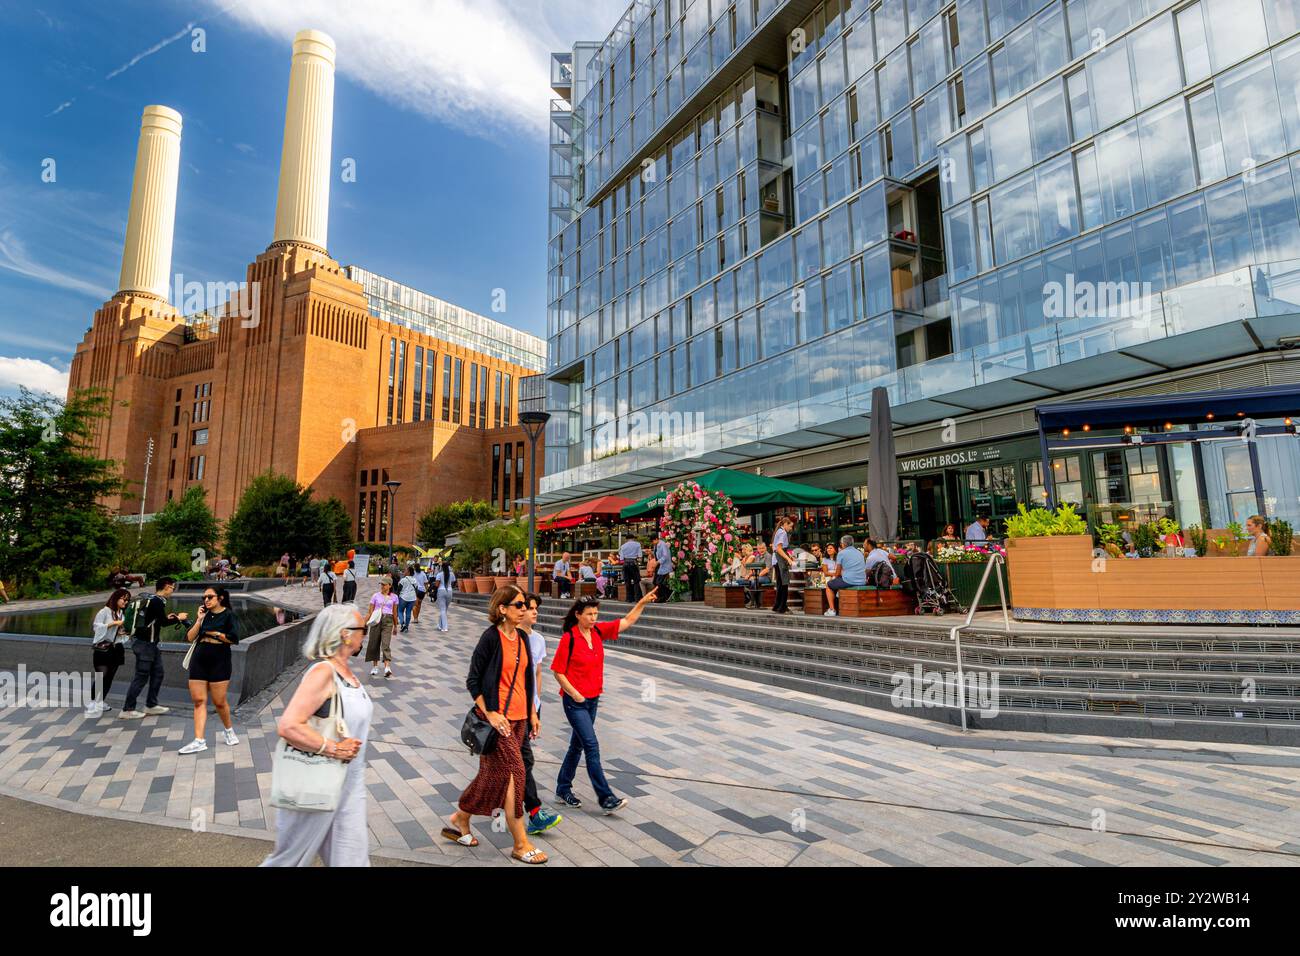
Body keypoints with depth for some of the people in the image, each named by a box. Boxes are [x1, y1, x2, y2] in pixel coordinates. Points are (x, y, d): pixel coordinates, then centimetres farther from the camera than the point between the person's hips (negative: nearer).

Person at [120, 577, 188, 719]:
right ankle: (127, 710, 3)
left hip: (150, 643, 10)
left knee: (157, 673, 13)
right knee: (141, 676, -4)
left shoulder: (153, 600, 11)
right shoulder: (157, 601, -18)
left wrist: (167, 617, 14)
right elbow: (164, 622, -20)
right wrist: (178, 618, -5)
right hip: (145, 643, -10)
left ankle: (151, 705, 21)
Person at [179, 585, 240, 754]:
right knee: (199, 700, 1)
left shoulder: (228, 615, -4)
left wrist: (214, 633, -6)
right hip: (199, 661, 5)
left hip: (219, 661, -5)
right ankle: (199, 740, 3)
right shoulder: (204, 615, 10)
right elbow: (189, 637, 1)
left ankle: (229, 730, 24)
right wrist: (199, 620, -7)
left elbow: (234, 638, -16)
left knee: (219, 701, 1)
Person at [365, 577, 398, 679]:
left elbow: (395, 612, 13)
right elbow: (371, 611, 4)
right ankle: (375, 666, 22)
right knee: (374, 644, 6)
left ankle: (387, 667, -18)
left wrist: (395, 625, 17)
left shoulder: (394, 597, 6)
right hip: (376, 620, 1)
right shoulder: (375, 596, 4)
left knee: (386, 644, -11)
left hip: (388, 620, -1)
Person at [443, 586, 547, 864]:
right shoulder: (491, 637, -14)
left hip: (519, 717, 7)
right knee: (515, 772, -5)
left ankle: (459, 820, 34)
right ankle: (521, 844, 7)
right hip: (498, 717, -7)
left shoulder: (522, 638, 7)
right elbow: (472, 680, -11)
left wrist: (532, 712, 15)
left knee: (495, 773, 14)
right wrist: (489, 713, -16)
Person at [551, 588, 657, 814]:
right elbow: (557, 671, -11)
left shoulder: (598, 631, 2)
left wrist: (642, 602, -9)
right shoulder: (569, 638, -15)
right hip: (574, 701, -7)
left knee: (577, 745, 16)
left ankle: (563, 790, 31)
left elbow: (627, 622, 2)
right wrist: (575, 694, -15)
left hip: (593, 699, 7)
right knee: (591, 746, -9)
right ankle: (606, 798, -5)